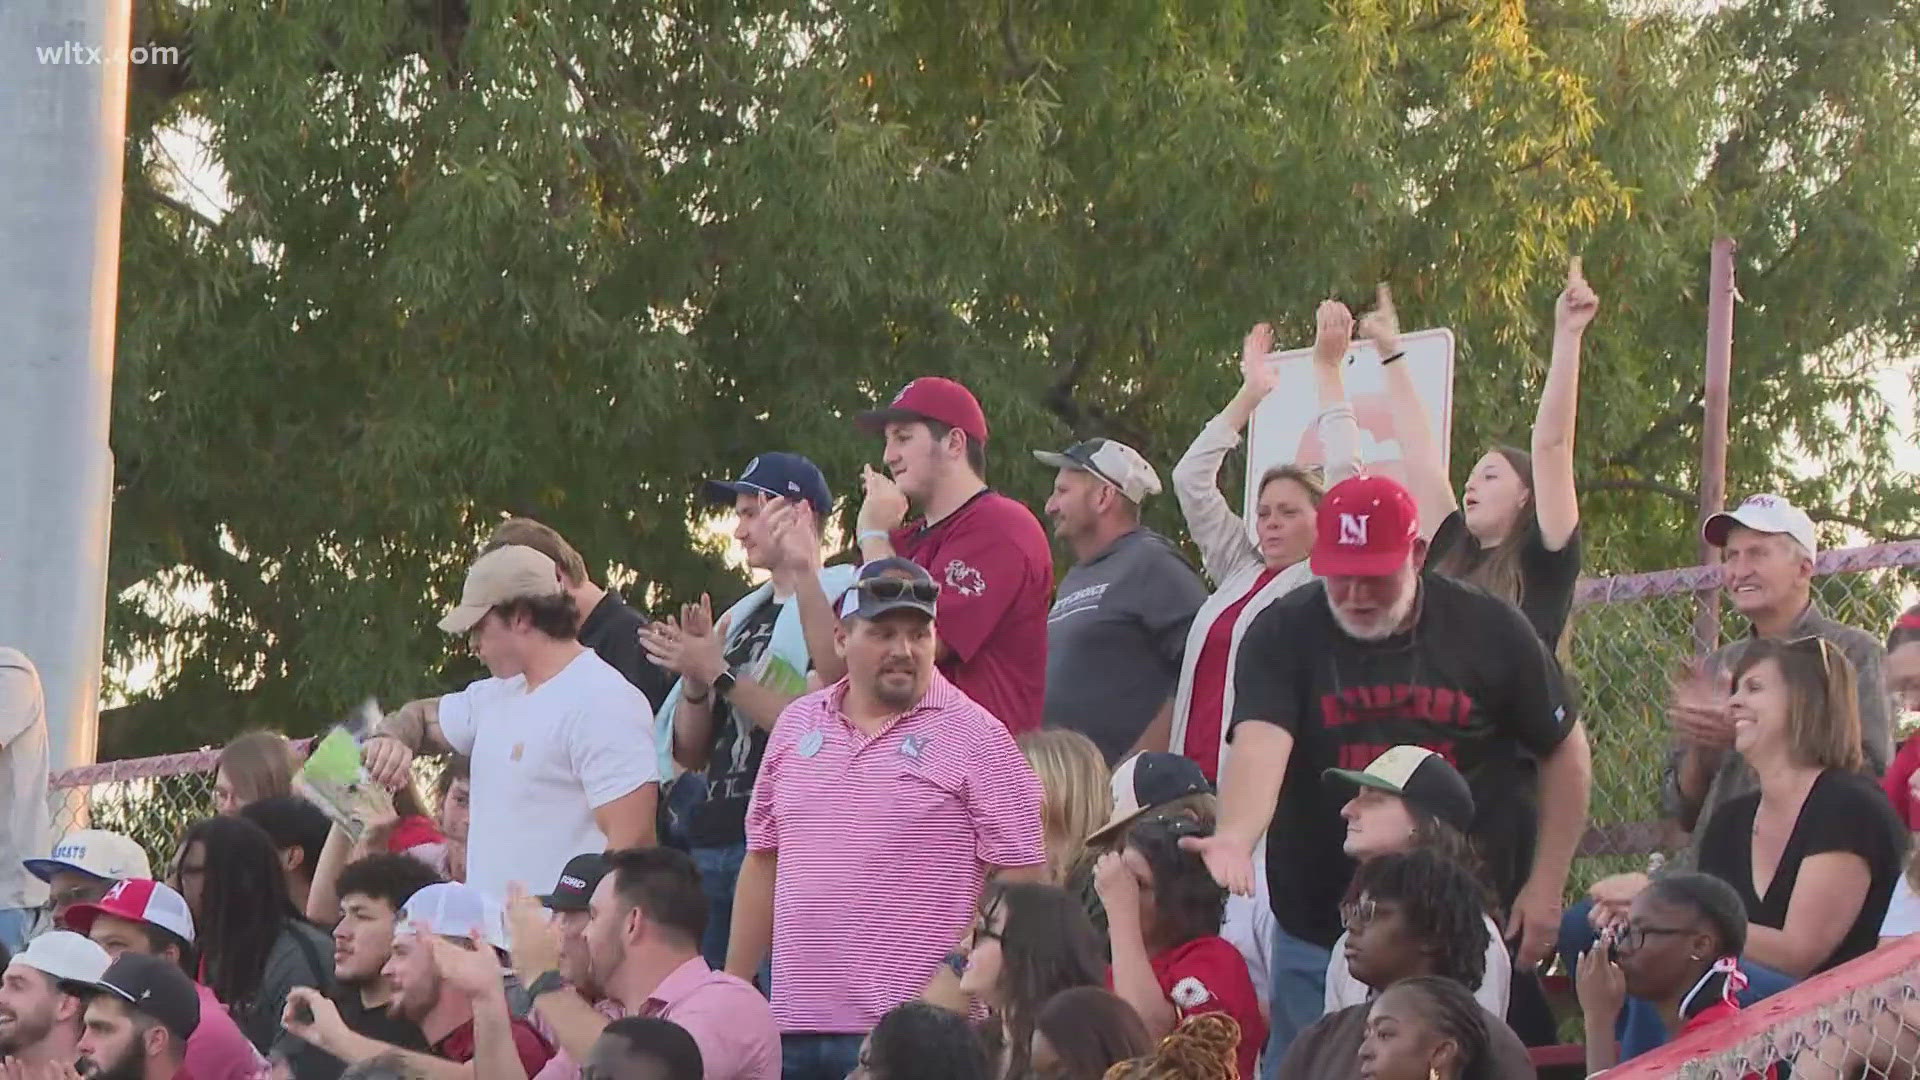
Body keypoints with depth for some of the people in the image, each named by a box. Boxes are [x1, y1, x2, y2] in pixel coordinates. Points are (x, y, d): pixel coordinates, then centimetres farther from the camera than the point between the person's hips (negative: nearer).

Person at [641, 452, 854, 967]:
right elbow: (689, 753, 17)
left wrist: (719, 675, -13)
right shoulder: (744, 615, 20)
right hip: (713, 844, 8)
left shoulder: (840, 603, -2)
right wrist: (695, 681, -2)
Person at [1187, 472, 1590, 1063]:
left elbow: (1563, 751, 8)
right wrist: (1235, 841, -41)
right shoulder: (1282, 634, -4)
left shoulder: (1490, 631, -2)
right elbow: (1260, 744, -21)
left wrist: (1546, 886, 3)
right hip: (1318, 937, 0)